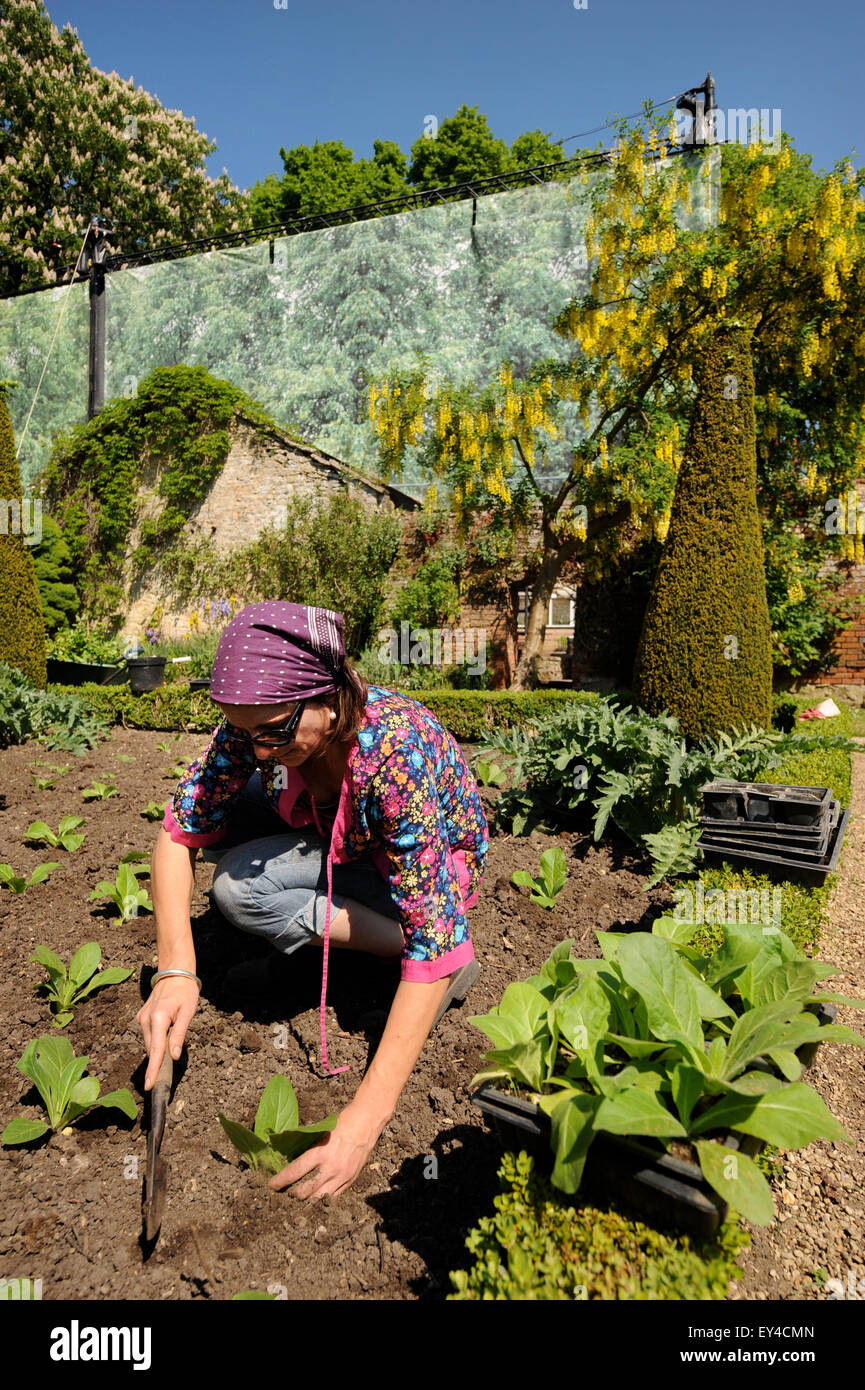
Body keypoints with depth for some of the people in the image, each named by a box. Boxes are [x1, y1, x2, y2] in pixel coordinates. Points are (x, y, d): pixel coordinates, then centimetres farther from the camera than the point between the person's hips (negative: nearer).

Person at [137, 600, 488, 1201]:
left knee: (240, 887, -25)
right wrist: (176, 969, -30)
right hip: (339, 848, 5)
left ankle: (449, 962, -12)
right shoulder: (257, 727, -23)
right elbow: (179, 829, -15)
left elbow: (435, 940, -39)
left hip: (438, 861, -5)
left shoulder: (395, 750, -39)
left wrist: (366, 1117, -41)